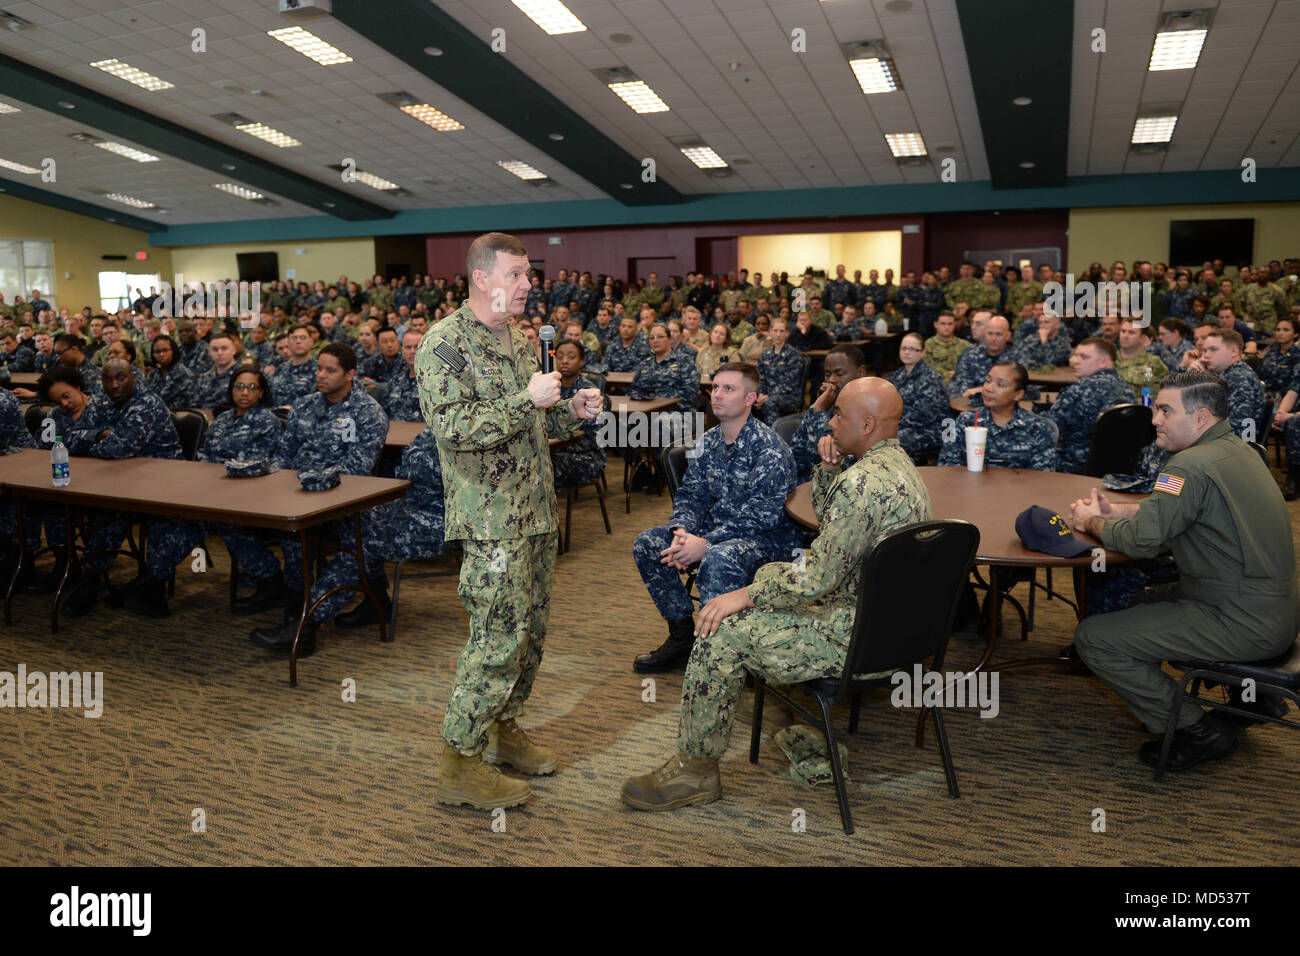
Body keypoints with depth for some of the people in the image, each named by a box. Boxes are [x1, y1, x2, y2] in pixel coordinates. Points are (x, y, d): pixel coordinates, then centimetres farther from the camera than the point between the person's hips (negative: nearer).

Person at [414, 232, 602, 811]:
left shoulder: (519, 341, 15)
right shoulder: (445, 343, -12)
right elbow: (452, 426, -23)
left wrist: (572, 411, 5)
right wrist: (527, 400, -24)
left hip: (535, 511, 9)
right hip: (491, 518, -9)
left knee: (532, 627, 14)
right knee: (500, 634, -7)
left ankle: (503, 727, 31)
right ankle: (460, 763, 6)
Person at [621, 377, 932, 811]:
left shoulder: (862, 482, -26)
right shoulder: (897, 462, 8)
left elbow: (816, 578, -25)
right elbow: (826, 515, 20)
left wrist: (746, 596, -13)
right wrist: (828, 468, 2)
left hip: (860, 639, -11)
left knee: (721, 632, -10)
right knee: (770, 573, 27)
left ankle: (696, 769, 4)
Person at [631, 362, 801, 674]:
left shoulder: (769, 449, -18)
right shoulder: (708, 441, 6)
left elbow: (761, 517, -23)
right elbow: (690, 494, 9)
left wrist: (706, 544, -27)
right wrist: (682, 532, -14)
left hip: (767, 537, -8)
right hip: (713, 530, 8)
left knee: (718, 560, -38)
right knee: (647, 543, -6)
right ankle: (682, 635, 2)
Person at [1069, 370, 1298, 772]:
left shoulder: (1194, 465, -21)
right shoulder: (1236, 449, 11)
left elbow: (1141, 539, -24)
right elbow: (1169, 511, 21)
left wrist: (1092, 522, -5)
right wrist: (1113, 511, 9)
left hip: (1244, 624, -10)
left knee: (1093, 638, -11)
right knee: (1147, 599, 31)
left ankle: (1197, 731, 0)